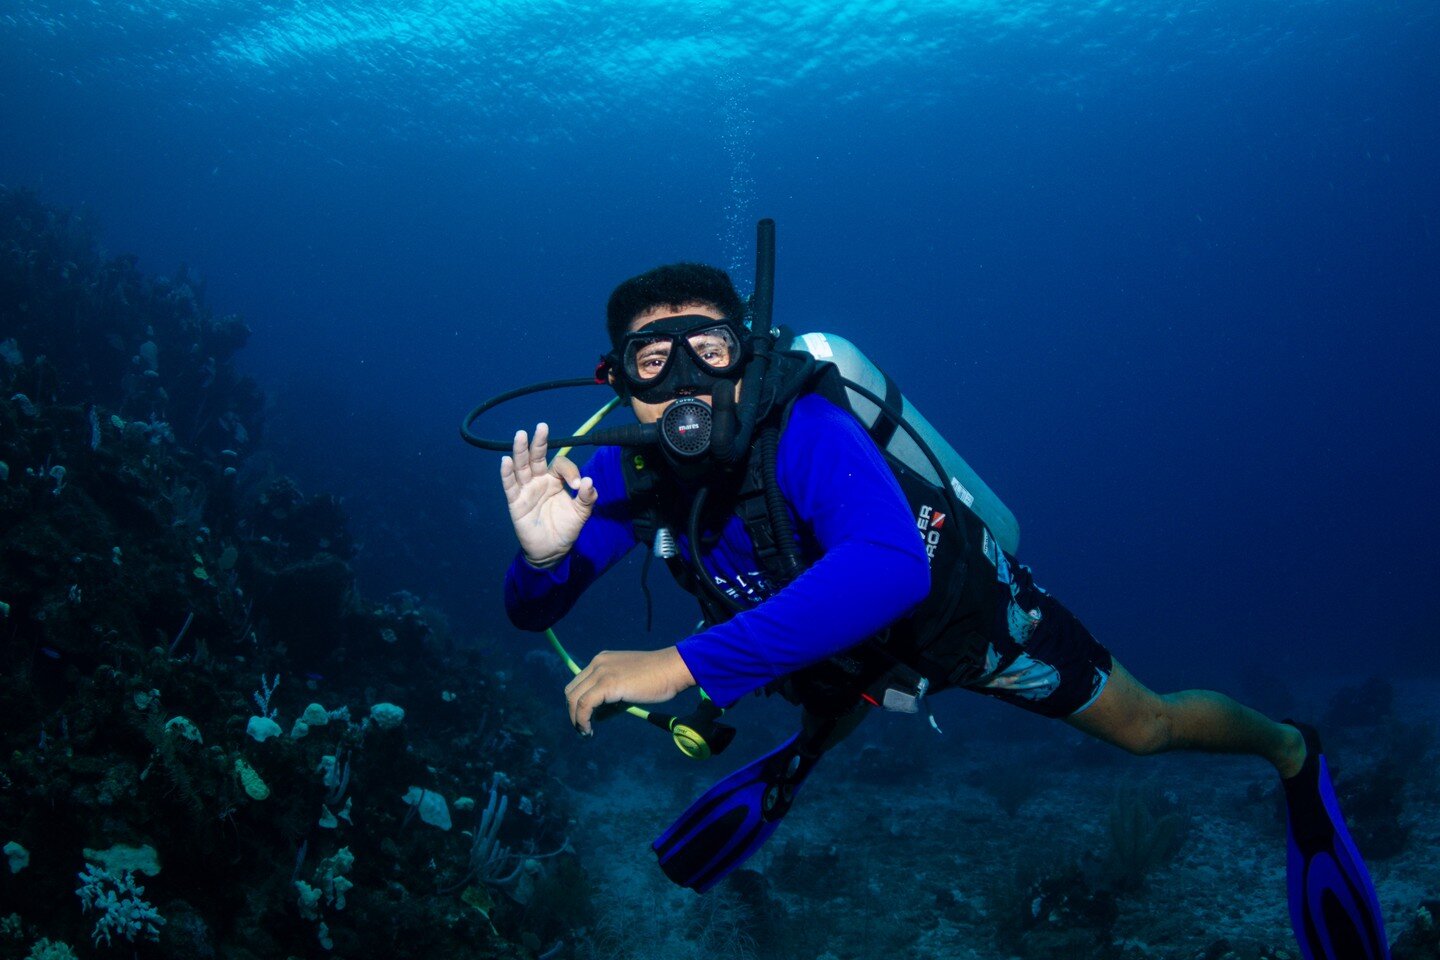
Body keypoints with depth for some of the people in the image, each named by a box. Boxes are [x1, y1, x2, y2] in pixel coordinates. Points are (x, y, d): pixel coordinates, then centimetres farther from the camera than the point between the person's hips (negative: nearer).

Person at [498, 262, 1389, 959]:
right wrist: (542, 554, -45)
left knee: (1144, 727, 15)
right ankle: (808, 751, 72)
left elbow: (889, 568, -62)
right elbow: (533, 611, -21)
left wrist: (684, 663, -66)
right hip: (836, 639, 4)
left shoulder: (806, 431, -43)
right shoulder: (630, 473, -25)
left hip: (966, 605, -3)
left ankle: (1293, 754, 44)